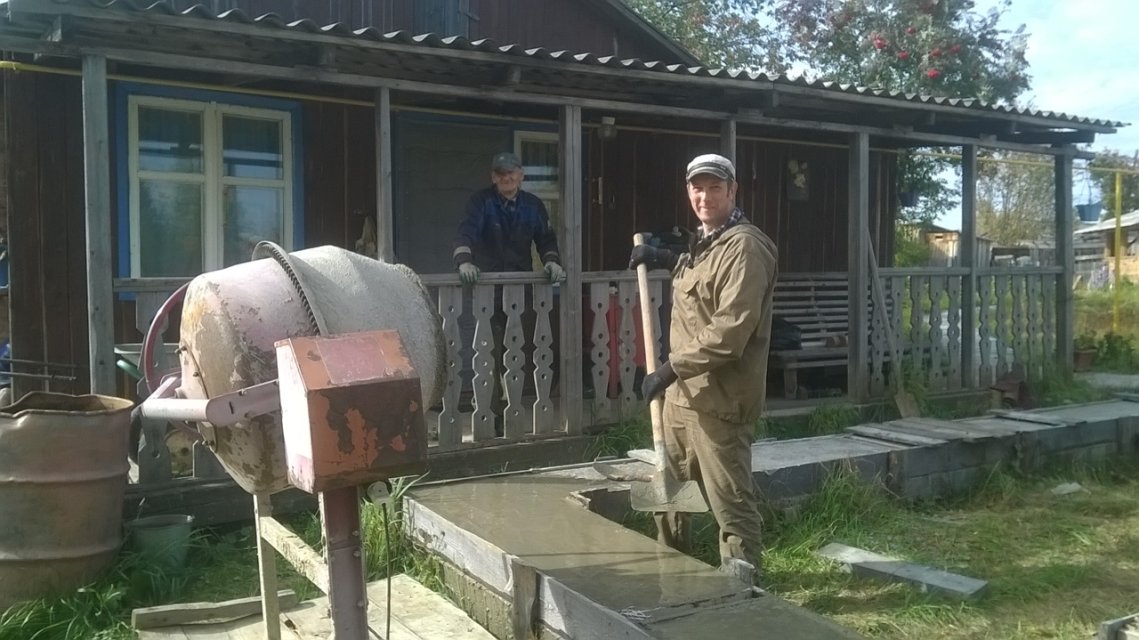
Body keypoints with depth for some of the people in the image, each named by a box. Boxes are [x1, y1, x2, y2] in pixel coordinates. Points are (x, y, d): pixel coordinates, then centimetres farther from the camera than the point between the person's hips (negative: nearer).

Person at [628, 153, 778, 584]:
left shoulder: (744, 246, -17)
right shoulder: (703, 242, 15)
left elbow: (731, 329, -26)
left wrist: (672, 368, -24)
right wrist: (665, 260, 22)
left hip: (719, 398, -10)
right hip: (683, 392, 11)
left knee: (731, 502, -3)